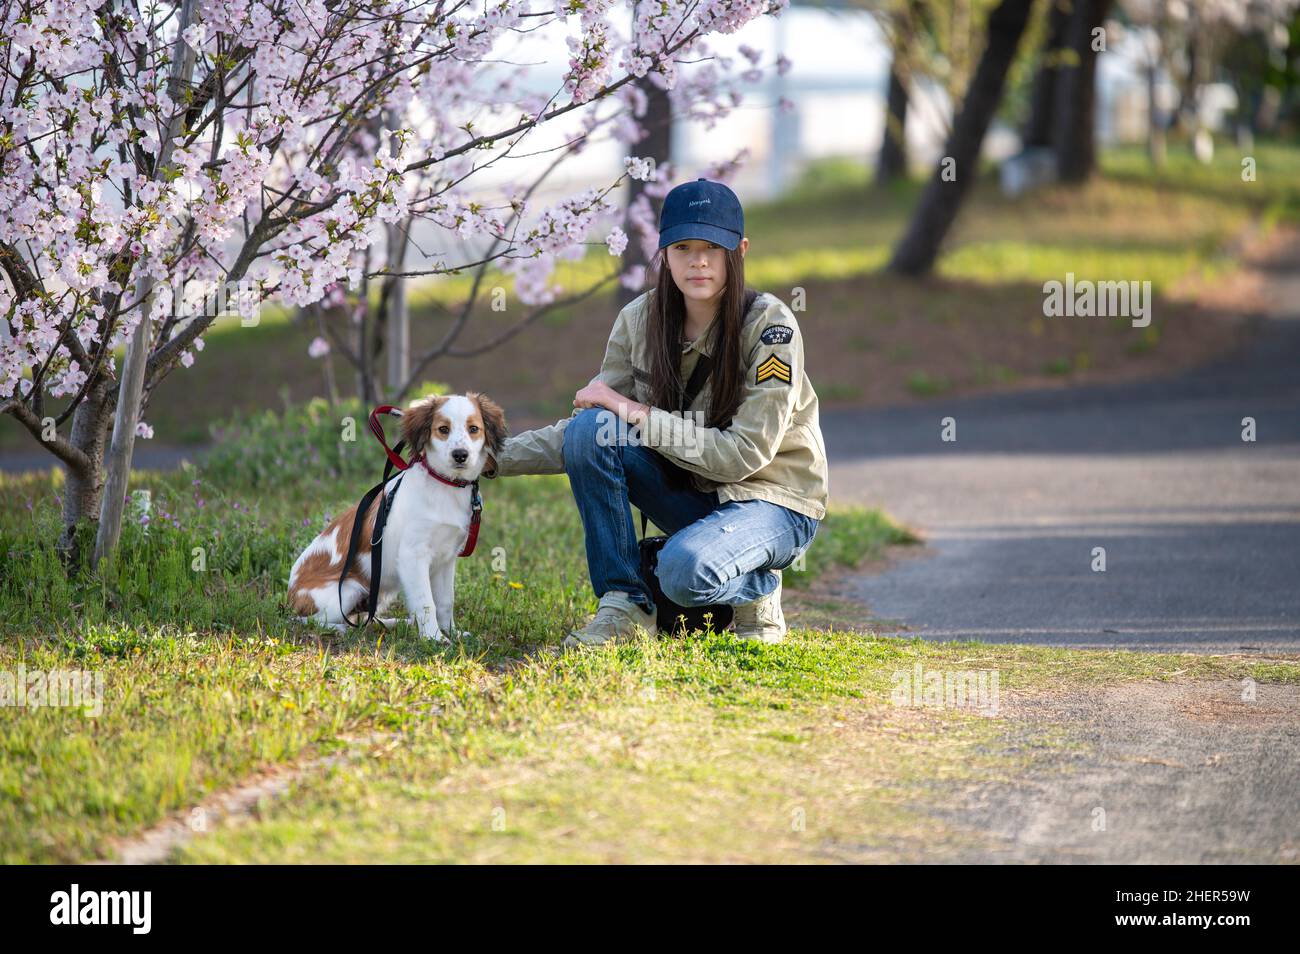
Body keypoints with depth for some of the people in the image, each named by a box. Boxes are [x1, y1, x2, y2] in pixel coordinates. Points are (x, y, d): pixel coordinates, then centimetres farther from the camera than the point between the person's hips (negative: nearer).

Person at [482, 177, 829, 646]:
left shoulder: (770, 326, -19)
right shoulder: (640, 320, -5)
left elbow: (744, 454, -22)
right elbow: (584, 434, 0)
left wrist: (636, 413, -23)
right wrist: (494, 458, -12)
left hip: (772, 498, -5)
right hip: (688, 490, 5)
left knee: (685, 568, -36)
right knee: (590, 429, -20)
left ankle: (757, 588, 0)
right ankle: (624, 603, -12)